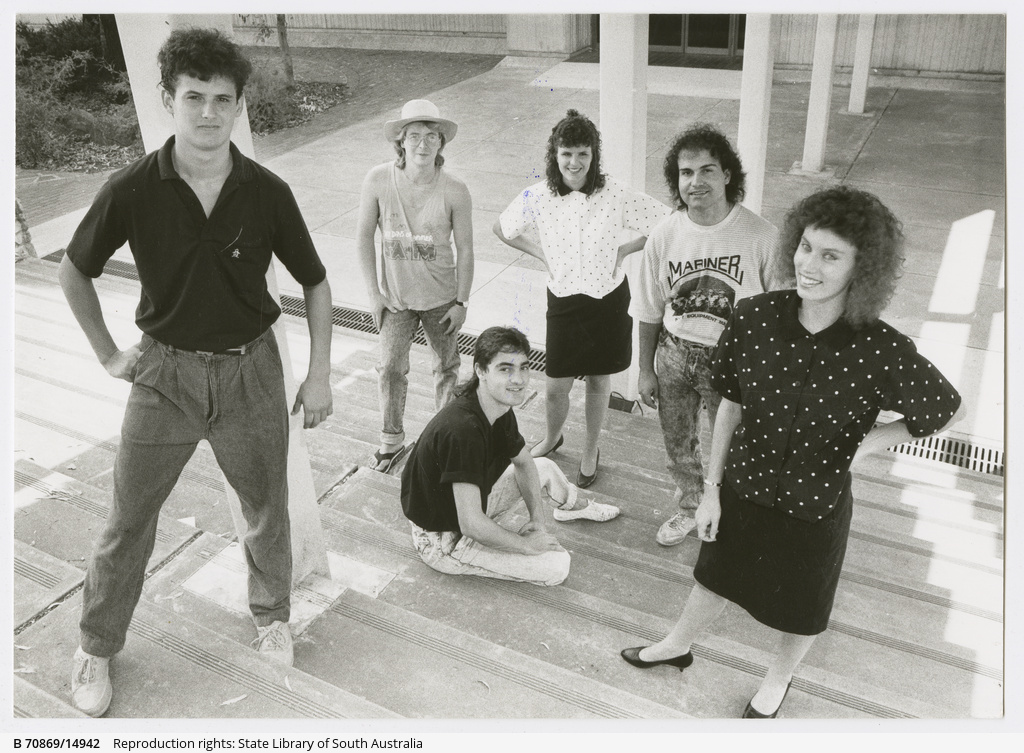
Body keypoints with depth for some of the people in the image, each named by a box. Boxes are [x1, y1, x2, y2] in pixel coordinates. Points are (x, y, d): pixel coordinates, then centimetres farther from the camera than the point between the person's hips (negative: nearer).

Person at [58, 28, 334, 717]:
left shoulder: (268, 193, -10)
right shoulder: (131, 191, -11)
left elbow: (315, 281, 1)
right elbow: (75, 272, 5)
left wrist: (320, 375, -1)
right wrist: (109, 354, 3)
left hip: (250, 368, 1)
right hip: (165, 369, 0)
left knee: (268, 507, 14)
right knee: (128, 519, 9)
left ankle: (272, 617, 39)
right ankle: (97, 649, 31)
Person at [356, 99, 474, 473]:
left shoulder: (454, 191, -17)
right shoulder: (379, 180, -15)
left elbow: (464, 249, -8)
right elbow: (364, 235, -4)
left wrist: (461, 303, -5)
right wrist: (373, 293, -4)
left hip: (441, 297, 0)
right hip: (395, 296, 1)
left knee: (447, 366, 15)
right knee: (390, 368, 7)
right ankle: (392, 440, 28)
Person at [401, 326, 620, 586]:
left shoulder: (501, 410, -7)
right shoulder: (463, 429, -37)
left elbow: (524, 463, 13)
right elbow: (472, 525, -35)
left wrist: (538, 519, 2)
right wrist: (527, 545, -21)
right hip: (444, 540, -9)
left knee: (545, 468, 22)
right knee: (557, 565, -13)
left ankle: (575, 505, 52)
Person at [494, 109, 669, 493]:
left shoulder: (616, 194, -15)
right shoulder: (538, 196, -9)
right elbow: (501, 228, 9)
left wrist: (624, 249, -9)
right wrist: (542, 253, 0)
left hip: (608, 299, -1)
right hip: (563, 300, 1)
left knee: (598, 380, 14)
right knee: (555, 387, 6)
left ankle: (591, 450, 37)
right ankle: (552, 438, 39)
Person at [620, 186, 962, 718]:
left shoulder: (883, 353, -27)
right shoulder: (753, 318, -20)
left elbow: (944, 410, -7)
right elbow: (731, 405, -7)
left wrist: (869, 441, -17)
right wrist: (712, 489, -2)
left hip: (816, 505, -2)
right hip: (743, 488, 2)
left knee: (800, 605, 24)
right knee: (715, 575, 27)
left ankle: (779, 676, 57)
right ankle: (678, 646, 58)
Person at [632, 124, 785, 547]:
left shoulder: (762, 238, -19)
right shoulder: (664, 236, -9)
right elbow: (650, 311, 2)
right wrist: (646, 370, 7)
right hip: (675, 354, 3)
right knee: (678, 443, 21)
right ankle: (688, 508, 49)